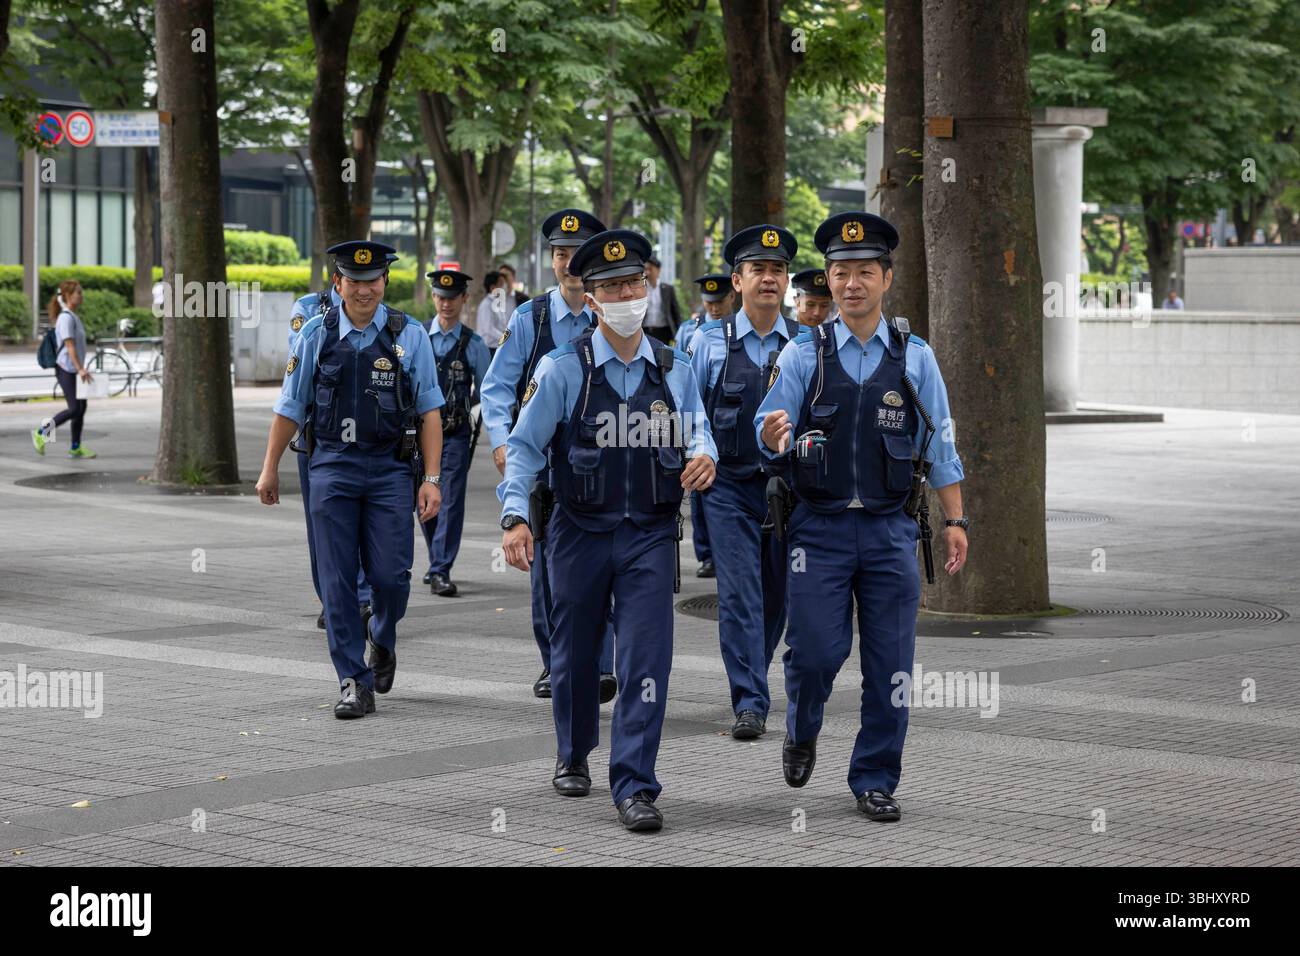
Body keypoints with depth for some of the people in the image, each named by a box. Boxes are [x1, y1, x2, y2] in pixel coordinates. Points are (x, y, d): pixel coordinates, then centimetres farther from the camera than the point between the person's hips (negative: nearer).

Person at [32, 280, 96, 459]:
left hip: (75, 370, 9)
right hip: (66, 370, -9)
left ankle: (75, 448, 14)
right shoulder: (66, 317, -15)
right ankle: (41, 433, 0)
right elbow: (69, 346, -20)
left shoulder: (73, 317, 14)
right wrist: (80, 369, -24)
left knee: (81, 407, 8)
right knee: (74, 409, -11)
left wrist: (81, 369, 18)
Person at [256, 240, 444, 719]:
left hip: (391, 468, -1)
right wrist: (270, 468, 12)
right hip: (332, 466, 1)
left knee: (391, 575, -5)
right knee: (338, 581, -2)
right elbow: (290, 406, 11)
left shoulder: (408, 335, 0)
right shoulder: (316, 335, 3)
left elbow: (429, 411, 0)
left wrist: (431, 478, -5)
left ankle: (382, 639, 29)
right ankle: (354, 683, 5)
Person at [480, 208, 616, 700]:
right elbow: (497, 386, 1)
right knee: (546, 563, 9)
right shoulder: (528, 318, 3)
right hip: (541, 453, 2)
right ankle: (554, 664, 23)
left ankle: (599, 669, -14)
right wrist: (501, 439, -13)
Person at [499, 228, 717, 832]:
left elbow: (697, 434, 10)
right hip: (581, 533, -1)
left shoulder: (675, 370, 6)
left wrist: (702, 458, -15)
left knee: (647, 658, -11)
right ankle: (573, 757, 39)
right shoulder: (563, 369, -4)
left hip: (650, 535, 1)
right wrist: (515, 515, -19)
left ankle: (633, 787, -8)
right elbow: (524, 445, -6)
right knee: (575, 655, 14)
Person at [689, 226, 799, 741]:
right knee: (739, 592, -10)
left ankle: (751, 677, 34)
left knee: (776, 595, 12)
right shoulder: (709, 342, 1)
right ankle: (750, 703, -11)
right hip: (730, 486, -2)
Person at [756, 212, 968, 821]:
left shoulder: (915, 358, 6)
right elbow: (768, 435, -2)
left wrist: (955, 521, 6)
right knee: (816, 651, -7)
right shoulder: (803, 355, 3)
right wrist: (772, 436, -26)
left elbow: (940, 445, 9)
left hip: (889, 530, 1)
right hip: (819, 528, -1)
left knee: (889, 666, 1)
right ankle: (801, 731, 25)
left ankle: (875, 782, 15)